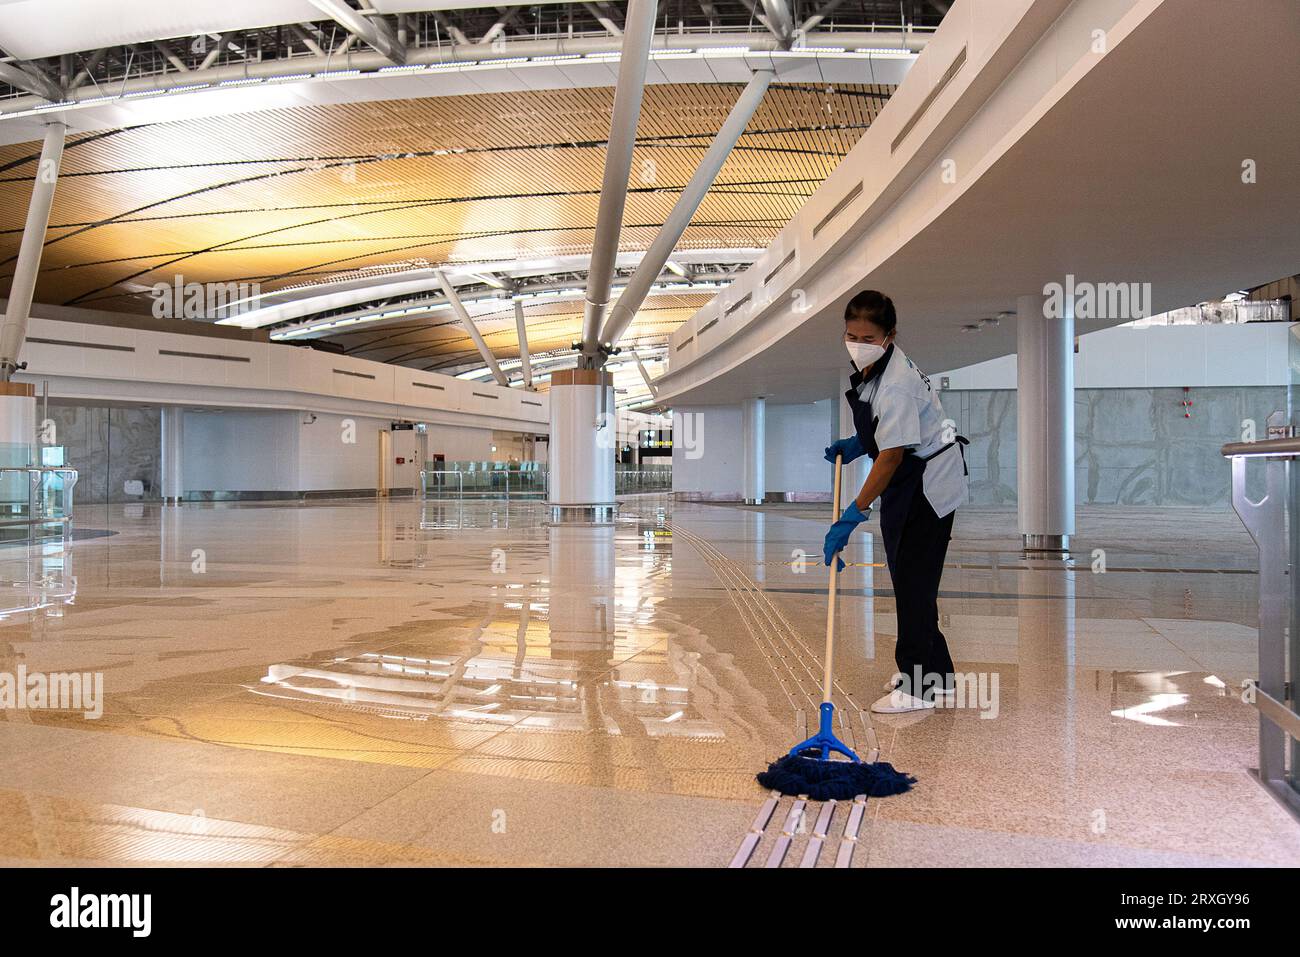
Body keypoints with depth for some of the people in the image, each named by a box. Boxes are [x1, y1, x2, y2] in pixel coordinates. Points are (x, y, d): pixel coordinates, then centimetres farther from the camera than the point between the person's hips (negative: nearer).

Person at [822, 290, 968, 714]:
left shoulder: (896, 384, -29)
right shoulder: (871, 366, 0)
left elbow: (892, 457, -31)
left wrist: (853, 516, -32)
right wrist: (855, 444, 5)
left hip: (929, 484, -10)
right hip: (908, 483, 10)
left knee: (914, 581, -5)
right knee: (906, 576, 15)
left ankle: (918, 687, 6)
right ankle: (936, 672, 28)